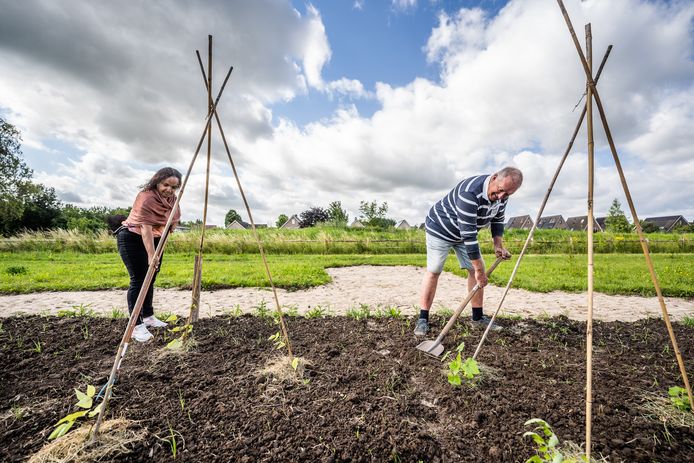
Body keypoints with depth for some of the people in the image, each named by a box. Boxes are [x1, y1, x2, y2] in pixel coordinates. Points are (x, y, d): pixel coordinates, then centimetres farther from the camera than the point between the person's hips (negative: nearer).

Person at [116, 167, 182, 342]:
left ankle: (148, 316, 24)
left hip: (155, 240, 8)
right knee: (138, 280, -10)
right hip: (133, 239, -8)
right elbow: (146, 229, -31)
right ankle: (136, 326, -3)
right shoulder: (146, 197, -25)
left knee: (150, 279, 12)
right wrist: (151, 255, -35)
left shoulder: (172, 198, -1)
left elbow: (175, 219, 14)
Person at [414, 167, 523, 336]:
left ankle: (478, 317, 17)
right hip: (440, 228, -7)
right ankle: (422, 319, 1)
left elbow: (498, 219, 9)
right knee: (433, 271, -8)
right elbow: (468, 234, -37)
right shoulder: (470, 192, -37)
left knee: (477, 270, 3)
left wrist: (498, 244, -7)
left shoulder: (502, 193, -11)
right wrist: (479, 269, -31)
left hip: (466, 232, 8)